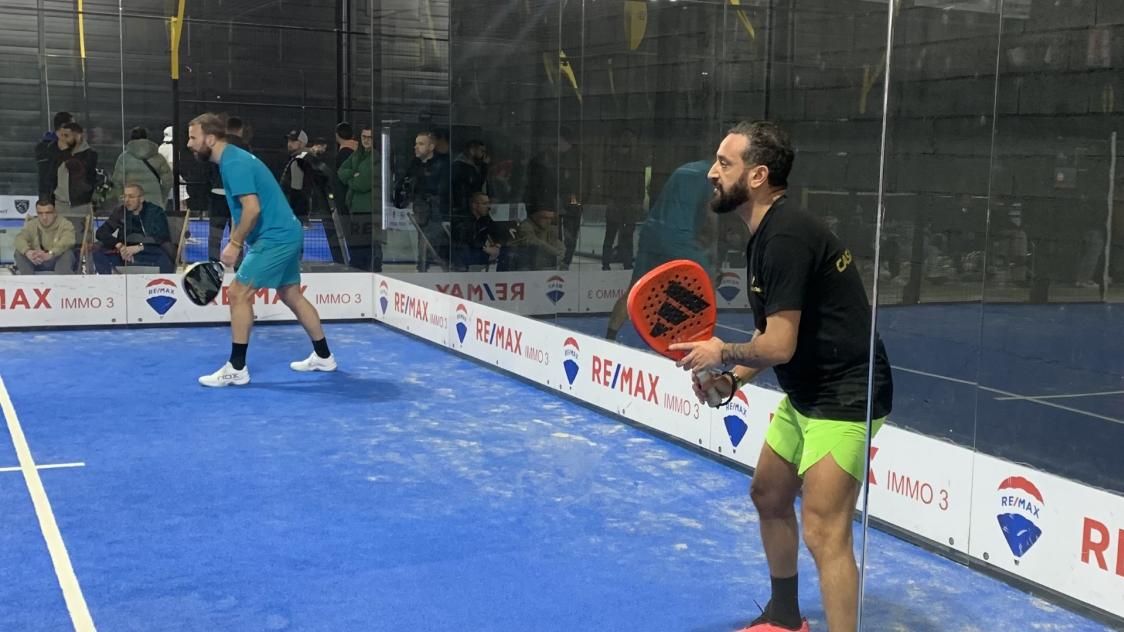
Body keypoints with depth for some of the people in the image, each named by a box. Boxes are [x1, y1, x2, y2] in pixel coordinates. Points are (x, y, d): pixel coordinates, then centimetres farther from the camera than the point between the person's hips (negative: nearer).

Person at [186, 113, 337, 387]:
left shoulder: (233, 163, -17)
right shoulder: (233, 159, 15)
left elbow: (252, 209, -25)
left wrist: (235, 244, -16)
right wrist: (235, 242, 13)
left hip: (275, 238, -10)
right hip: (288, 234, 10)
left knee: (239, 294, -8)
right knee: (292, 296, 18)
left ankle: (236, 369, -3)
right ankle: (323, 357, 27)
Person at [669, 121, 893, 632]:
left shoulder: (786, 237, -23)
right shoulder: (766, 234, 9)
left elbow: (779, 345, -25)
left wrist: (722, 353, -8)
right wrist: (731, 380, -1)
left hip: (845, 398, -11)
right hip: (806, 394, 11)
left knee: (823, 532, -15)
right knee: (768, 497, 22)